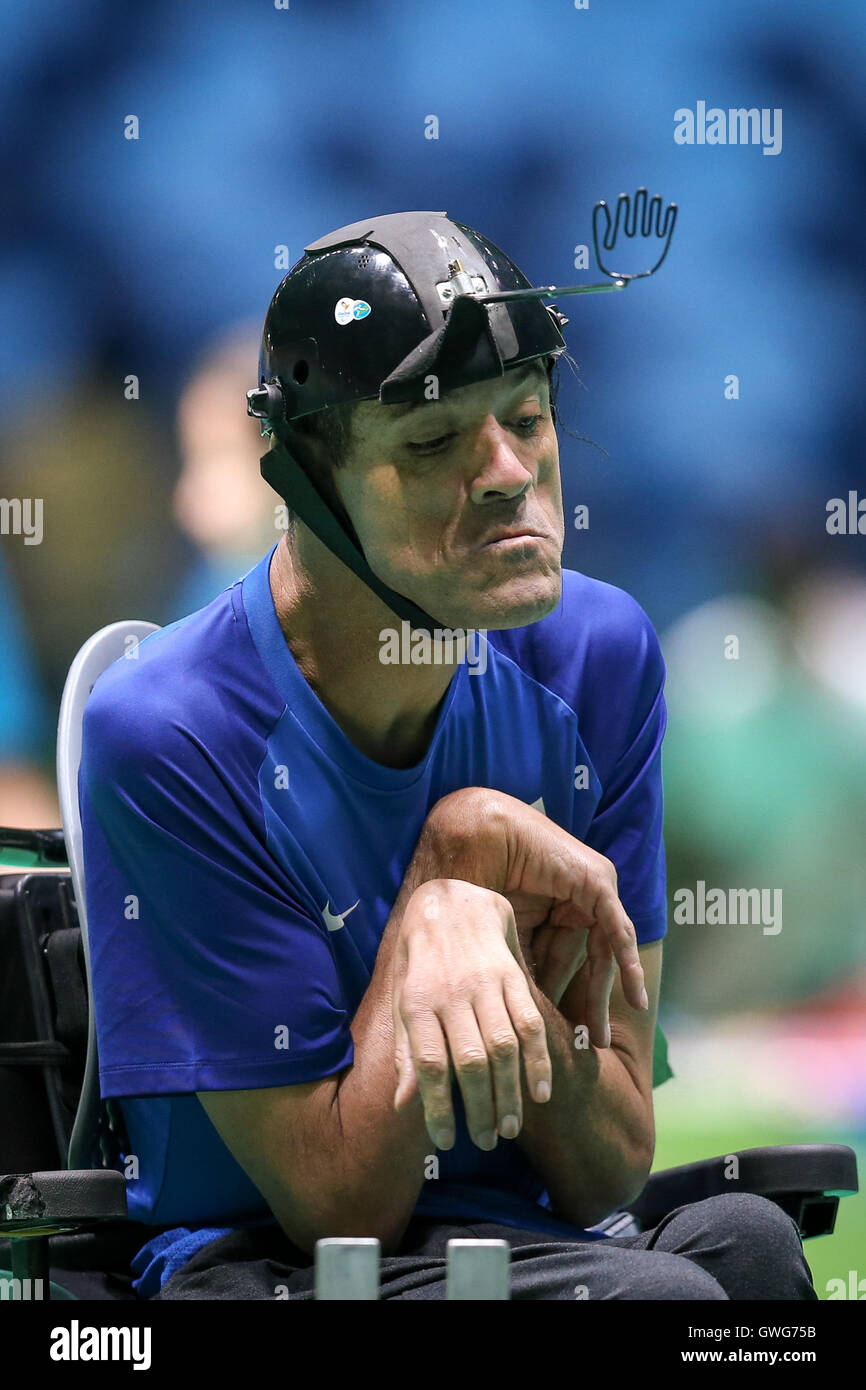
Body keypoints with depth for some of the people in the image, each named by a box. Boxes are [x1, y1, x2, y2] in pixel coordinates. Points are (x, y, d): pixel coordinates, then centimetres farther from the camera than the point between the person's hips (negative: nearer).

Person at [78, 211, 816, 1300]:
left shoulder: (596, 659, 0)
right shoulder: (166, 735, -15)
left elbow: (605, 1179, -1)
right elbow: (335, 1207, -13)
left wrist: (486, 931, -20)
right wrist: (460, 858, -16)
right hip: (255, 1262, -4)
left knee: (741, 1234, -30)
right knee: (659, 1290, -32)